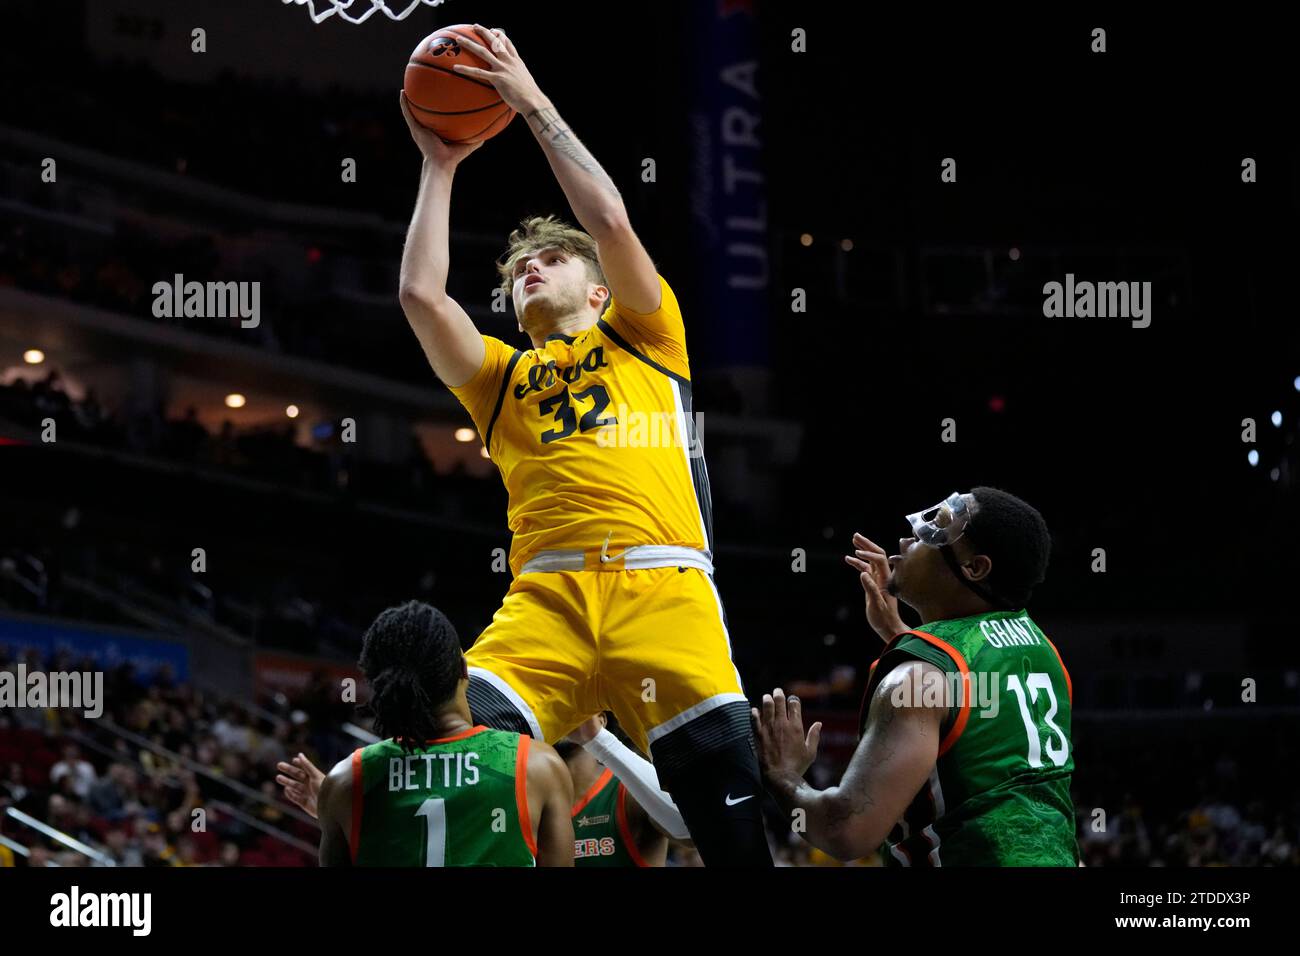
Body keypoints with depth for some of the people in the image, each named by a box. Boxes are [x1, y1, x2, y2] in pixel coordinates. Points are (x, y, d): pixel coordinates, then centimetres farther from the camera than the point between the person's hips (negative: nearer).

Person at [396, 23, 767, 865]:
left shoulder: (645, 338, 21)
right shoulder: (503, 378, 27)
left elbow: (610, 220, 7)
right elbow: (422, 295, 13)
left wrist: (534, 104, 13)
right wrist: (439, 166, 21)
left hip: (662, 585, -2)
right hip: (545, 597, 2)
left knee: (727, 788, -14)